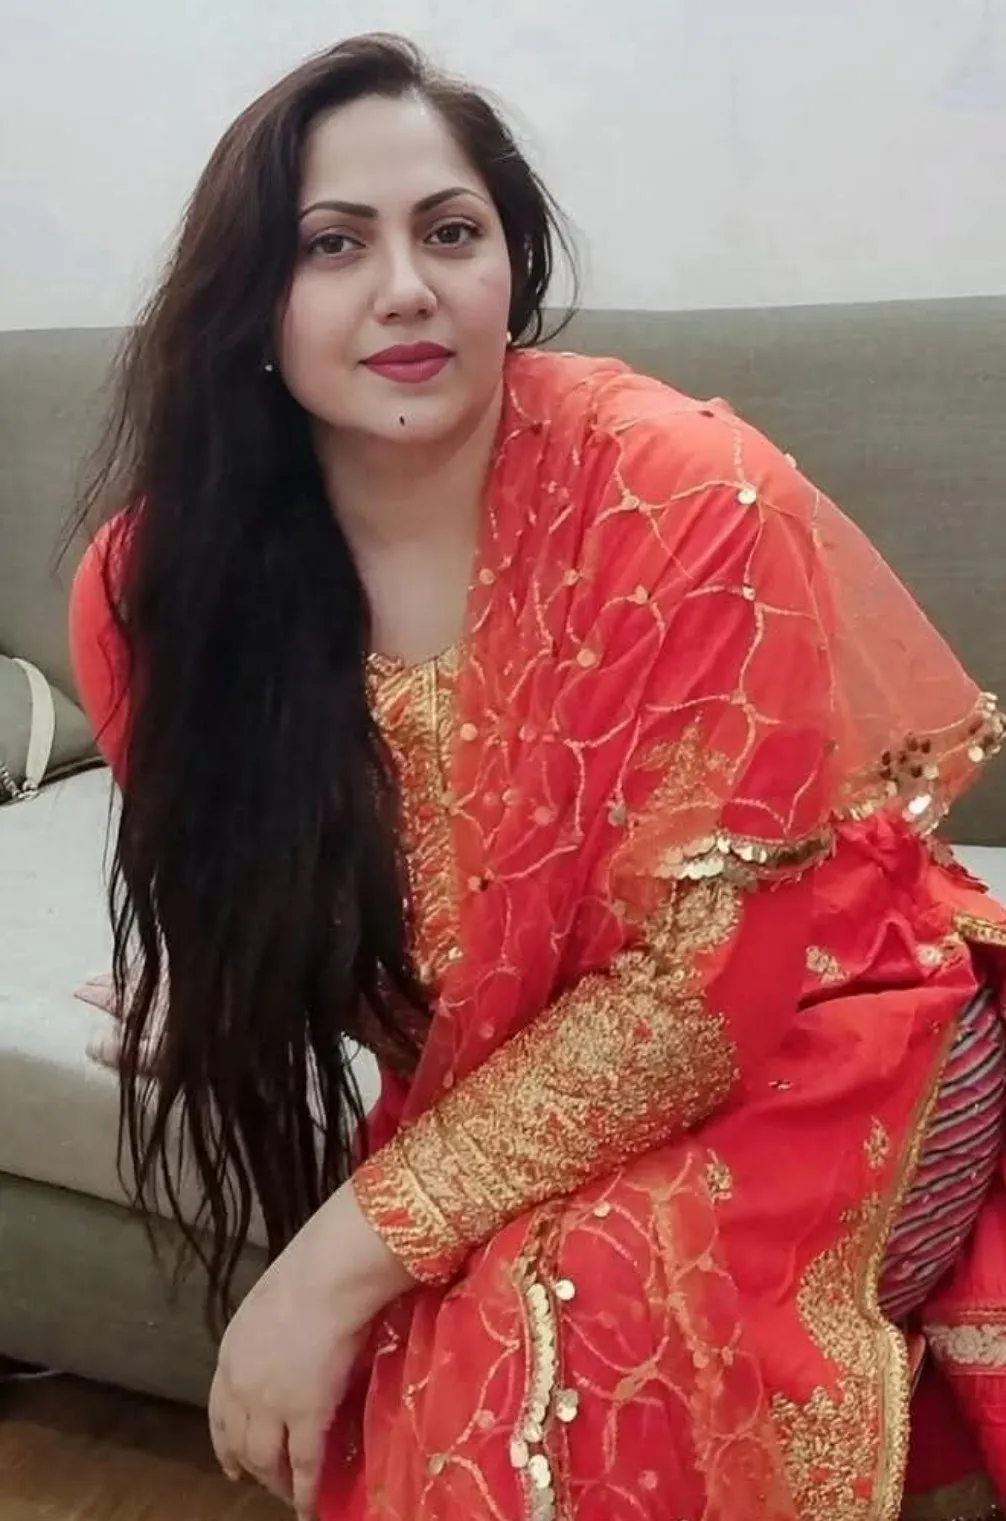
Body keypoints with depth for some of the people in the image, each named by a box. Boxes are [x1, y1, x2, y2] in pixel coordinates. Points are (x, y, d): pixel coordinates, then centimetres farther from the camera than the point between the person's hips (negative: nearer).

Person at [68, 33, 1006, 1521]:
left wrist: (346, 1255, -23)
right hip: (483, 1082, 4)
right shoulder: (161, 578, -12)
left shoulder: (687, 500, -24)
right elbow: (239, 909, 7)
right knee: (406, 1369, -21)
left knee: (554, 1342, -28)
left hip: (805, 1036, -3)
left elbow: (706, 976, -22)